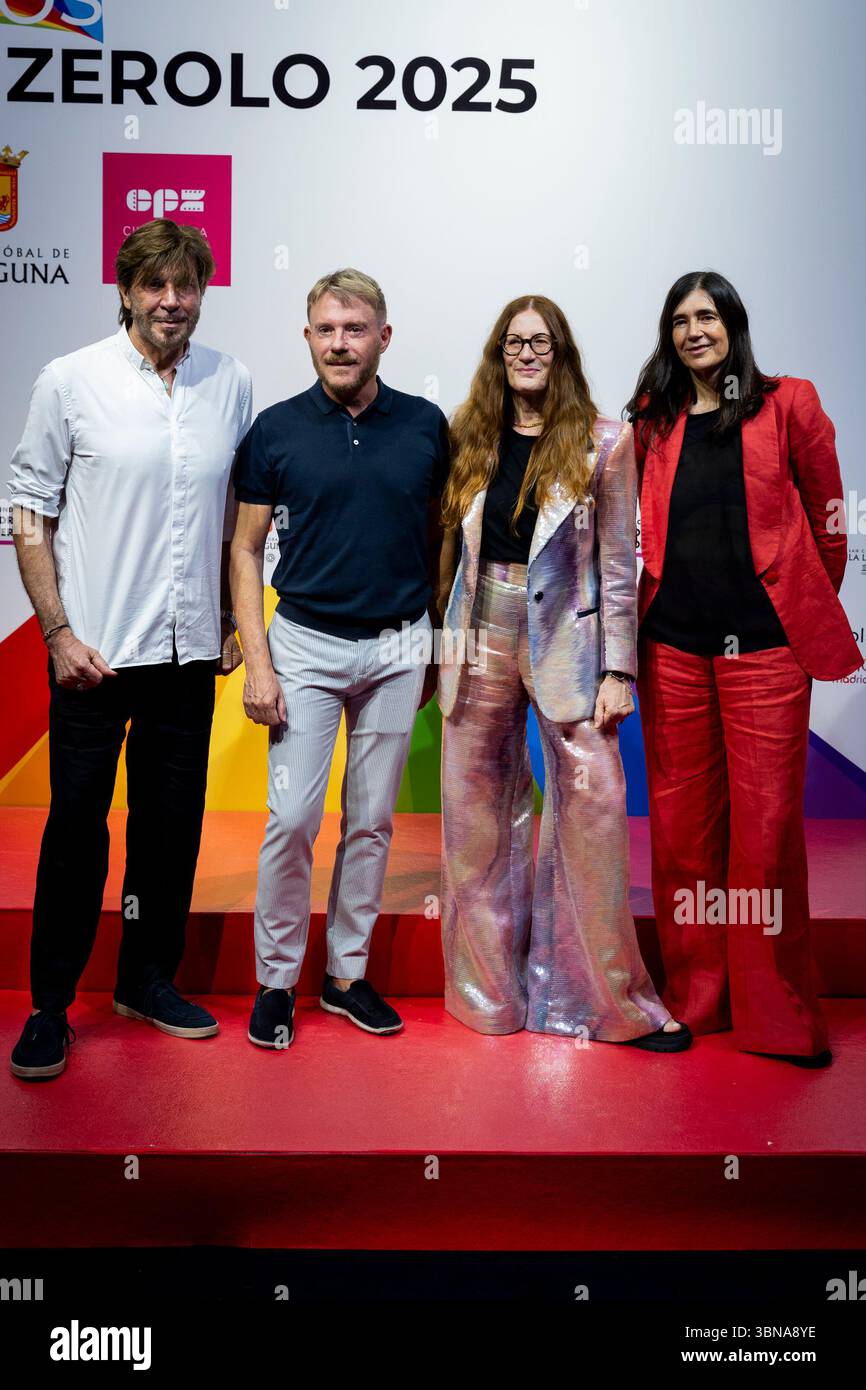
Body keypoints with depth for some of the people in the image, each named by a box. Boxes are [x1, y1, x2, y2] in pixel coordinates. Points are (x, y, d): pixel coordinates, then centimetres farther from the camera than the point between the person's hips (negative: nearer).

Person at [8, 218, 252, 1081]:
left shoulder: (231, 384, 5)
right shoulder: (69, 381, -4)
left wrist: (231, 621, 10)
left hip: (188, 652, 3)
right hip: (94, 651, -3)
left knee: (173, 823, 12)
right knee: (77, 824, 4)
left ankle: (148, 977, 30)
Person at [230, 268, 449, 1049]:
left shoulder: (425, 426, 1)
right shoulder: (277, 429, -2)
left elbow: (437, 536, 11)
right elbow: (247, 549, 1)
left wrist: (434, 650, 10)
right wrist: (257, 661, -7)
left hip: (397, 647, 2)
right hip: (307, 641, -1)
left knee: (372, 820, 9)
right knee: (292, 818, -4)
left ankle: (347, 973, 24)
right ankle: (276, 980, 14)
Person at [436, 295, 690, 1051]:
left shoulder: (602, 441, -1)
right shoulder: (470, 438, 8)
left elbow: (618, 562, -2)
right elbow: (450, 546, 11)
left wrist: (617, 670, -7)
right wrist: (437, 647, 10)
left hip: (564, 637, -3)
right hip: (482, 630, 3)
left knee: (595, 796, -8)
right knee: (477, 798, 7)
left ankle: (614, 996, 7)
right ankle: (489, 983, 24)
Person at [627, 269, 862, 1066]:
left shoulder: (787, 405, 4)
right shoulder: (654, 422, 13)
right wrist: (637, 613, 11)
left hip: (763, 643, -3)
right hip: (673, 642, 3)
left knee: (767, 824, -3)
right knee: (680, 823, 7)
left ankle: (779, 1016, 12)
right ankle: (694, 996, 22)